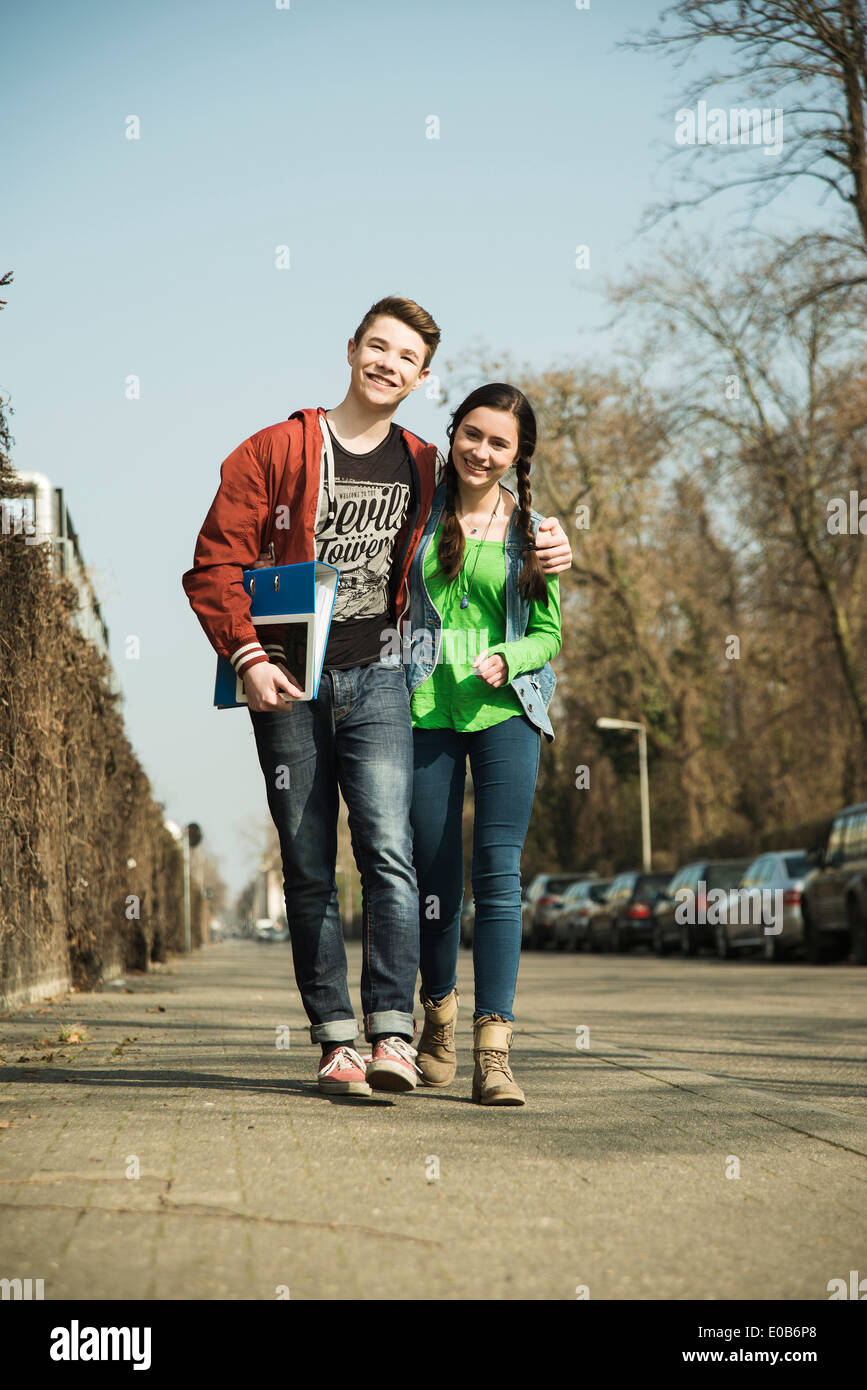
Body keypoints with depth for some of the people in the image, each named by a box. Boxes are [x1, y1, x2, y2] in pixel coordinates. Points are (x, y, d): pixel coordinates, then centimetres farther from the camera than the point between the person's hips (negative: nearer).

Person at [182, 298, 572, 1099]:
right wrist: (248, 657, -11)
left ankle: (393, 1034, -19)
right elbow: (215, 562, 1)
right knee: (309, 868, 1)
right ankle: (336, 1041, 6)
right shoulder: (277, 452, 3)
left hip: (377, 679, 1)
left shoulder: (425, 469, 12)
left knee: (389, 851, -16)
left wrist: (541, 552, 9)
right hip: (289, 683, -1)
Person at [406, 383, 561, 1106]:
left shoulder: (530, 530, 8)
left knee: (499, 874, -8)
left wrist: (506, 659, -8)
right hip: (426, 708, 0)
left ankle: (493, 1051, -10)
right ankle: (439, 1015, 27)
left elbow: (549, 633, 11)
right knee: (435, 876, 4)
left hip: (505, 709, 0)